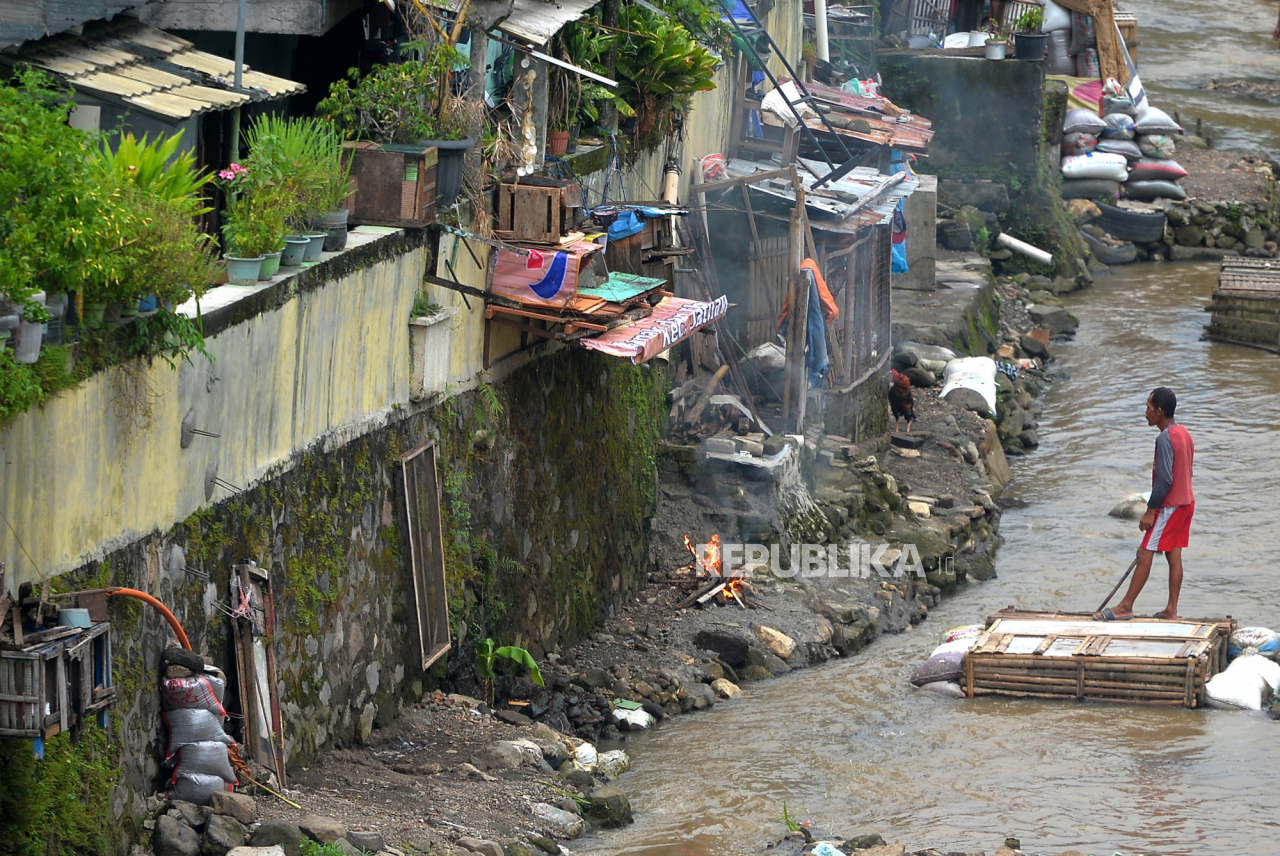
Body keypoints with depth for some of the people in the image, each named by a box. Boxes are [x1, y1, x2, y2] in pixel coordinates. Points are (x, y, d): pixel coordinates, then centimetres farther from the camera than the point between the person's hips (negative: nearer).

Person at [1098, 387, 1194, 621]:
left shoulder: (1165, 439, -19)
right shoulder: (1184, 434, 10)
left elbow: (1164, 479, -24)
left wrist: (1150, 511, -18)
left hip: (1169, 505, -9)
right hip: (1186, 502, 9)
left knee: (1145, 554, -4)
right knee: (1174, 555, 10)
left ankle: (1126, 607, 0)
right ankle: (1171, 610, 12)